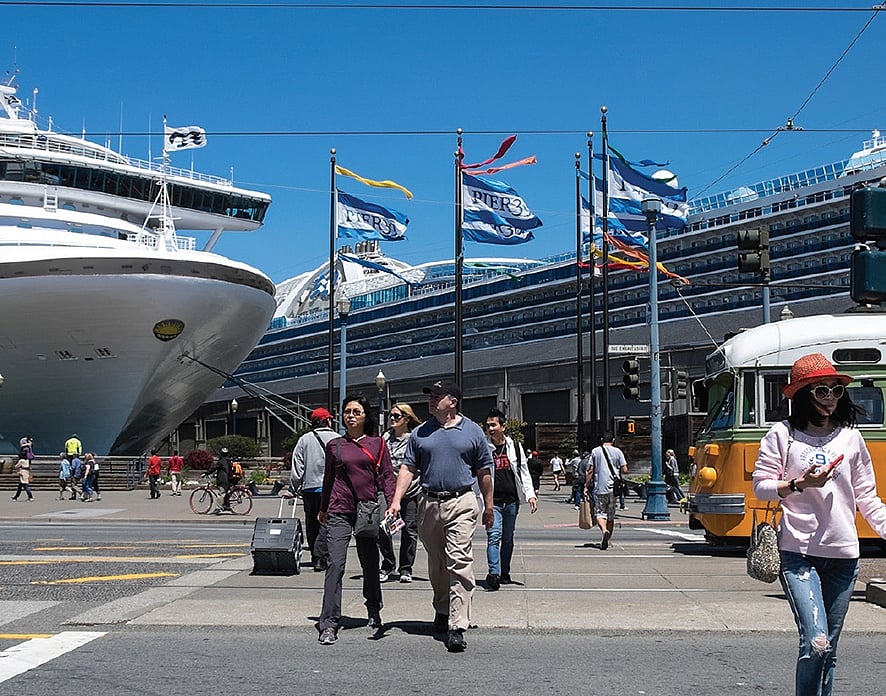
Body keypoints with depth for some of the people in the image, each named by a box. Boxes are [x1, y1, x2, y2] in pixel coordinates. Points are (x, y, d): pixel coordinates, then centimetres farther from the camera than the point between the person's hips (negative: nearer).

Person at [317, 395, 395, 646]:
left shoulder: (377, 444, 6)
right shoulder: (334, 445, 8)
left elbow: (387, 476, 5)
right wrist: (323, 509, 22)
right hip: (339, 512, -1)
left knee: (370, 564, 13)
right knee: (335, 565, -11)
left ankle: (374, 611, 35)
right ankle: (329, 624, -10)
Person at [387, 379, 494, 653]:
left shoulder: (473, 432, 5)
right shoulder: (420, 433, 10)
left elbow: (484, 471, 9)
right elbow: (408, 468, 6)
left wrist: (489, 507, 10)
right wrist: (396, 501, -6)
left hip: (462, 503, -3)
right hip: (429, 504, 3)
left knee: (459, 562, -12)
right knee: (436, 564, 13)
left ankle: (457, 626, -14)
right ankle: (442, 610, 33)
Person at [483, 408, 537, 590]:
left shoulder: (515, 446, 7)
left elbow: (524, 472, 10)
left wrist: (530, 495, 1)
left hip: (511, 501, 3)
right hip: (493, 501, -3)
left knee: (508, 539, 11)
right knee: (494, 536, -15)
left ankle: (505, 573, 22)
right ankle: (494, 574, -23)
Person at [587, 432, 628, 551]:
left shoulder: (595, 451, 0)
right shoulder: (618, 452, 1)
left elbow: (590, 471, -1)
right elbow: (624, 470, -2)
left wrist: (586, 486, 5)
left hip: (599, 487, -2)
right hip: (613, 487, 2)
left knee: (600, 512, 0)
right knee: (611, 515, 12)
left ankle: (604, 530, -27)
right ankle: (608, 539, 19)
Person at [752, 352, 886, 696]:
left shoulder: (850, 437, 9)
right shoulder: (783, 434, 0)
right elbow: (760, 486, 0)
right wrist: (798, 484, -16)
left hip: (843, 555, 4)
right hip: (798, 552, -4)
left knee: (829, 649, 9)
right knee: (815, 643, -16)